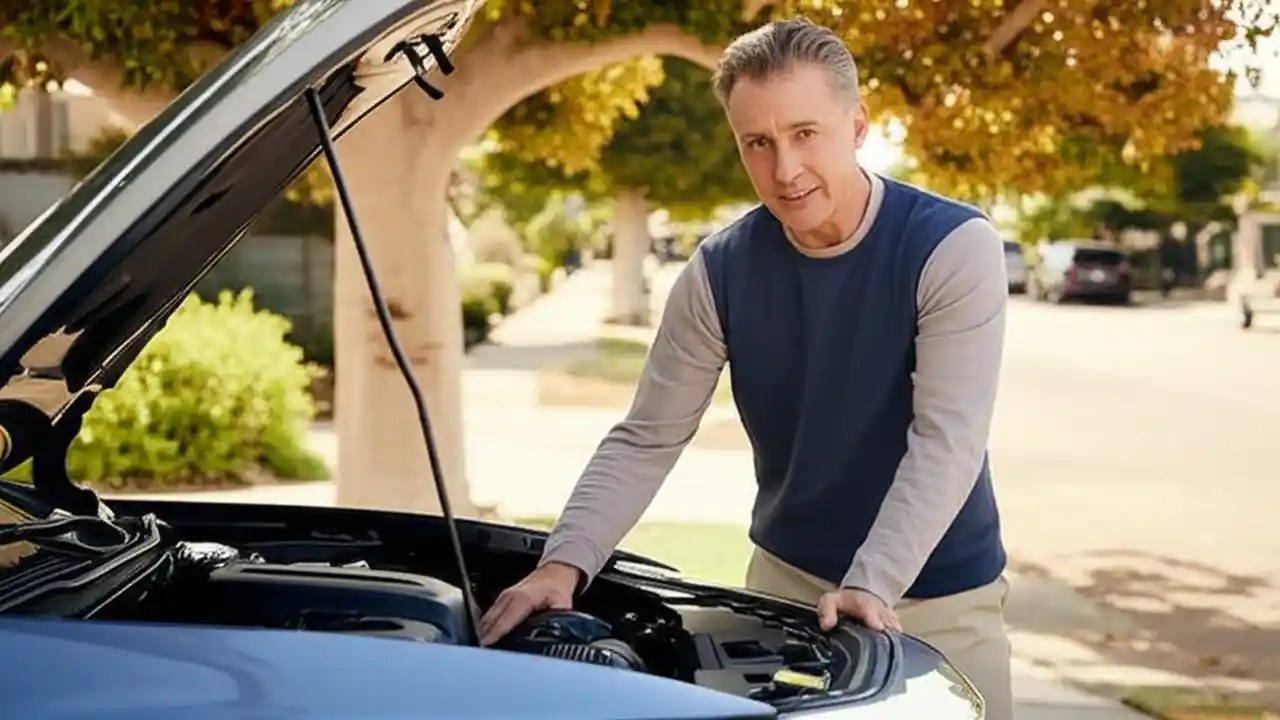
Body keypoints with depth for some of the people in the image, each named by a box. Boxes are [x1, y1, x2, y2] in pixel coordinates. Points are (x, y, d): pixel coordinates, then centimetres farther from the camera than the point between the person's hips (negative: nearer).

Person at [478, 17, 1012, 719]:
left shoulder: (954, 247, -17)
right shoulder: (719, 272, -8)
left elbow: (947, 442, -23)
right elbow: (644, 441, -8)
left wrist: (870, 585, -33)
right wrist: (564, 562, -22)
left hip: (941, 599, -2)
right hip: (787, 579, 2)